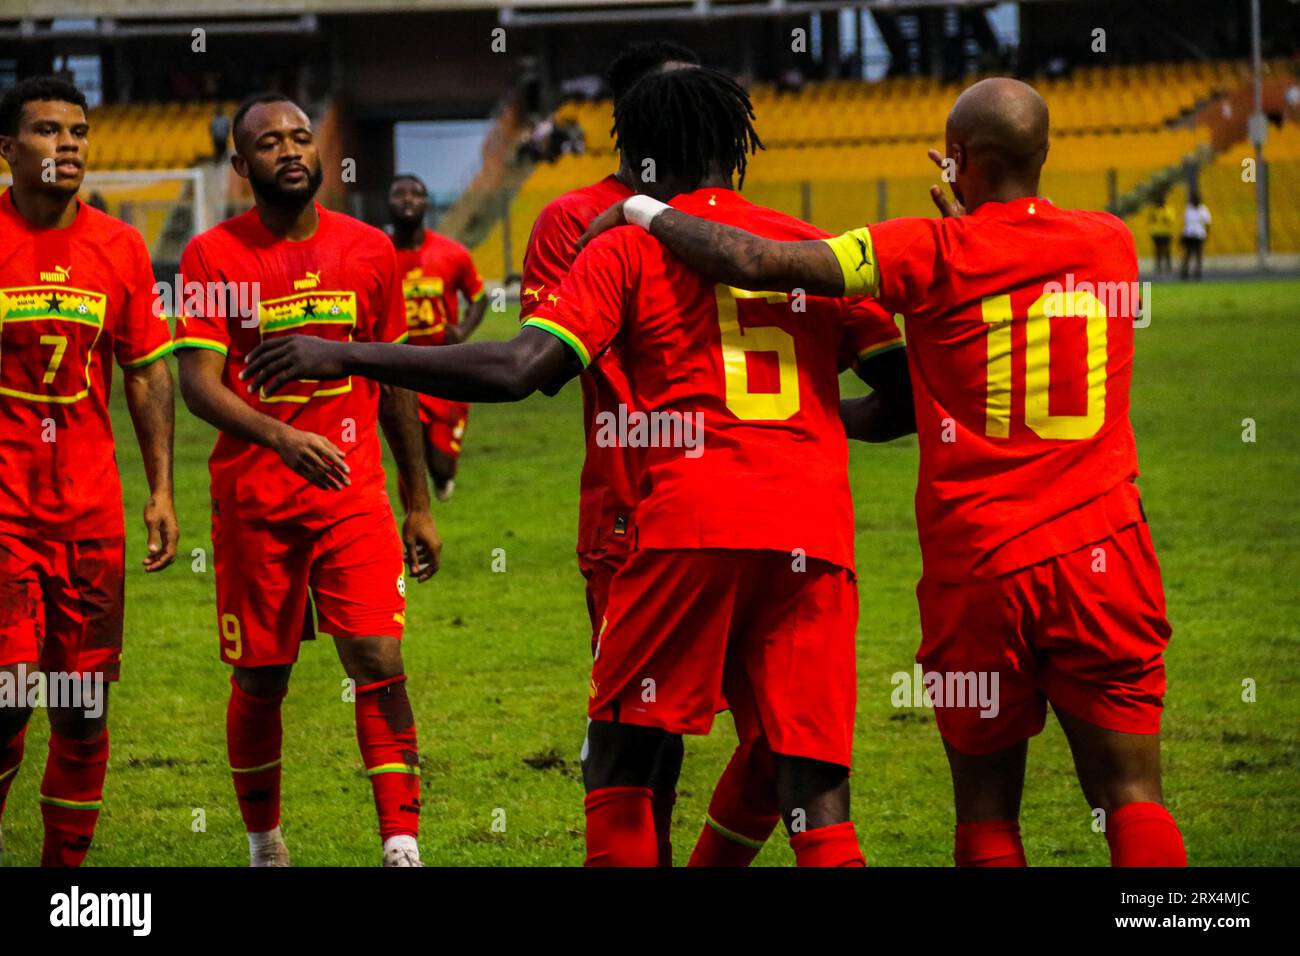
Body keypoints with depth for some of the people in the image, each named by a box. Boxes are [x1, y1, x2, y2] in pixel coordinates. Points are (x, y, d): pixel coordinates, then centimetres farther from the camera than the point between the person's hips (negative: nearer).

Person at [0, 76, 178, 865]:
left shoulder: (120, 249, 5)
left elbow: (147, 372, 10)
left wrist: (162, 490, 4)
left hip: (90, 505, 3)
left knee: (84, 706, 5)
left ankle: (67, 860, 15)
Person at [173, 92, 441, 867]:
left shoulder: (370, 251, 5)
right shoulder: (214, 257, -3)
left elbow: (396, 383, 13)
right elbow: (199, 383, -11)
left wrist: (419, 505, 13)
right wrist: (283, 438, -29)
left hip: (354, 495, 1)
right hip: (253, 502, -1)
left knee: (379, 662, -11)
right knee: (261, 681, 7)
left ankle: (402, 846, -10)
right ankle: (265, 844, 25)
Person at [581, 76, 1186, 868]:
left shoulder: (932, 253, -6)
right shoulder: (1111, 244, 4)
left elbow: (758, 263, -10)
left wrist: (642, 210, 3)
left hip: (978, 568, -2)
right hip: (1102, 556, 2)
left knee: (987, 808, 8)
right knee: (1133, 797, 1)